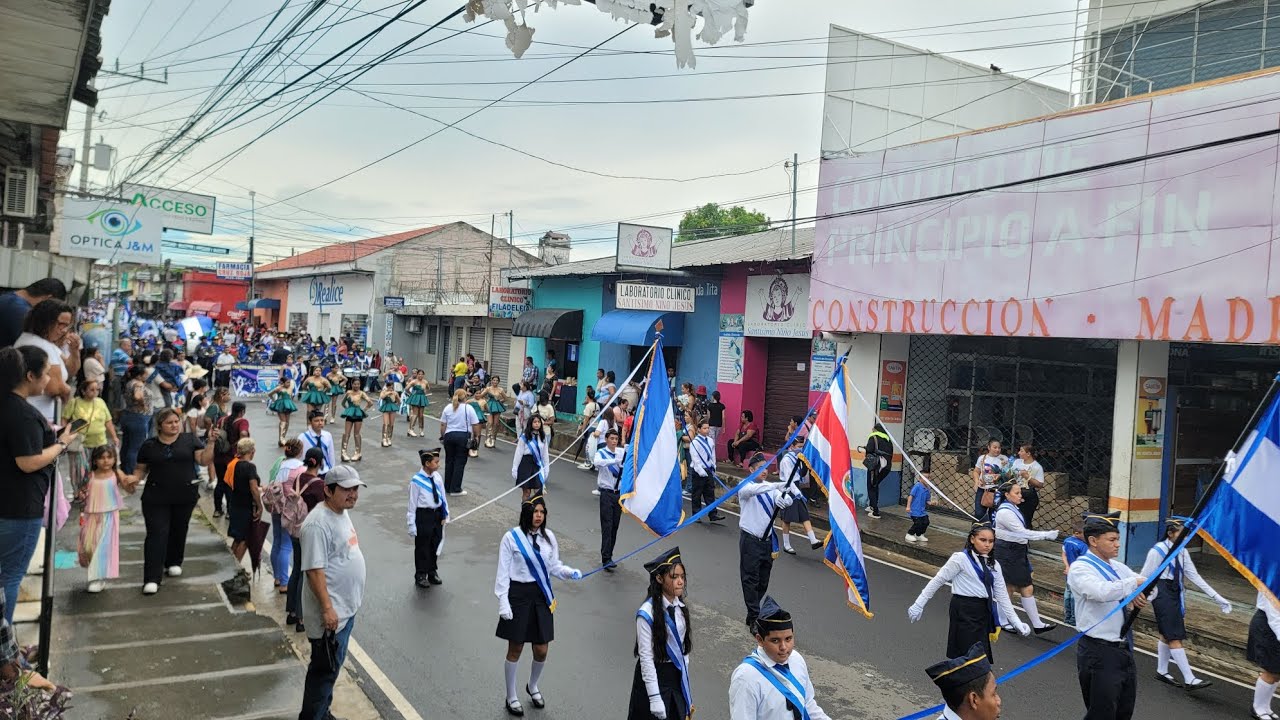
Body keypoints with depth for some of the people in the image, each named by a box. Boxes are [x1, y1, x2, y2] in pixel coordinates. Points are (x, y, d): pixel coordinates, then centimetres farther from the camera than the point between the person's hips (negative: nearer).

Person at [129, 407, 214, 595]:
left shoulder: (190, 439, 1)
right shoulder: (149, 445, 3)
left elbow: (203, 460, -7)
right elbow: (141, 469, 9)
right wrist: (135, 477, -13)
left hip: (185, 496, 1)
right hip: (156, 498, -1)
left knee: (178, 530, 14)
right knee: (157, 534, -7)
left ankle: (174, 562, 36)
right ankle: (152, 579, -7)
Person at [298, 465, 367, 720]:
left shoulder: (343, 512, 7)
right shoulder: (318, 523, -23)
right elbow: (314, 569, -25)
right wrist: (327, 608, -26)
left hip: (347, 608, 10)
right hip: (331, 612, -10)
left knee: (332, 666, 21)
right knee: (325, 669, 2)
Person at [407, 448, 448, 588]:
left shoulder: (437, 477, -3)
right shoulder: (416, 481, -19)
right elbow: (412, 504, -14)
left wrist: (445, 515, 6)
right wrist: (412, 525, -11)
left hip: (437, 514, 6)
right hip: (423, 515, -6)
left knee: (435, 545, 19)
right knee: (422, 546, 9)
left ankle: (432, 573, 38)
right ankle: (420, 576, 27)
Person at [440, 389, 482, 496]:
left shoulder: (448, 408, 5)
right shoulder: (469, 408, -4)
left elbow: (443, 425, 6)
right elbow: (475, 425, -6)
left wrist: (442, 436, 16)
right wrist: (477, 436, 6)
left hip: (449, 435, 4)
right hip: (463, 436, -4)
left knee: (449, 461, 15)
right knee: (460, 462, 1)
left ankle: (447, 487, 22)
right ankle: (455, 489, 2)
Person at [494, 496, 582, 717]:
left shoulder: (548, 537, 1)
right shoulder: (512, 537, -12)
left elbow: (554, 566, 8)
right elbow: (503, 572, -9)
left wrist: (570, 572, -12)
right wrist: (503, 603, -12)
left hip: (542, 596, 4)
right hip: (519, 595, -4)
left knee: (541, 651, 10)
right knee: (515, 649, 8)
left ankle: (533, 687, 40)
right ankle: (511, 697, 28)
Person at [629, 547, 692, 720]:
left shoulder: (680, 607, 0)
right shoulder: (647, 613, -21)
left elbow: (683, 647, 8)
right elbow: (646, 657, -18)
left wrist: (686, 686, 11)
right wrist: (655, 697, -18)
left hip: (677, 675, 6)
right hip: (654, 674, -6)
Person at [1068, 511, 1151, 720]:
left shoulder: (1117, 567, 10)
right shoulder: (1080, 568, -13)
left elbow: (1151, 586, 8)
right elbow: (1101, 592, -32)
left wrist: (1143, 594, -14)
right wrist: (1134, 583, -22)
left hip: (1123, 648, 8)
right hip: (1098, 652, -8)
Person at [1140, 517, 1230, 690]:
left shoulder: (1182, 552, 6)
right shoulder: (1158, 551, -16)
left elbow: (1195, 576, 7)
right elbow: (1144, 577, -12)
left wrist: (1217, 597, 3)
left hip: (1176, 594, 8)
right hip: (1162, 595, -8)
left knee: (1167, 635, 17)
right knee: (1174, 637, -6)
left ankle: (1162, 672, 29)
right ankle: (1189, 680, -5)